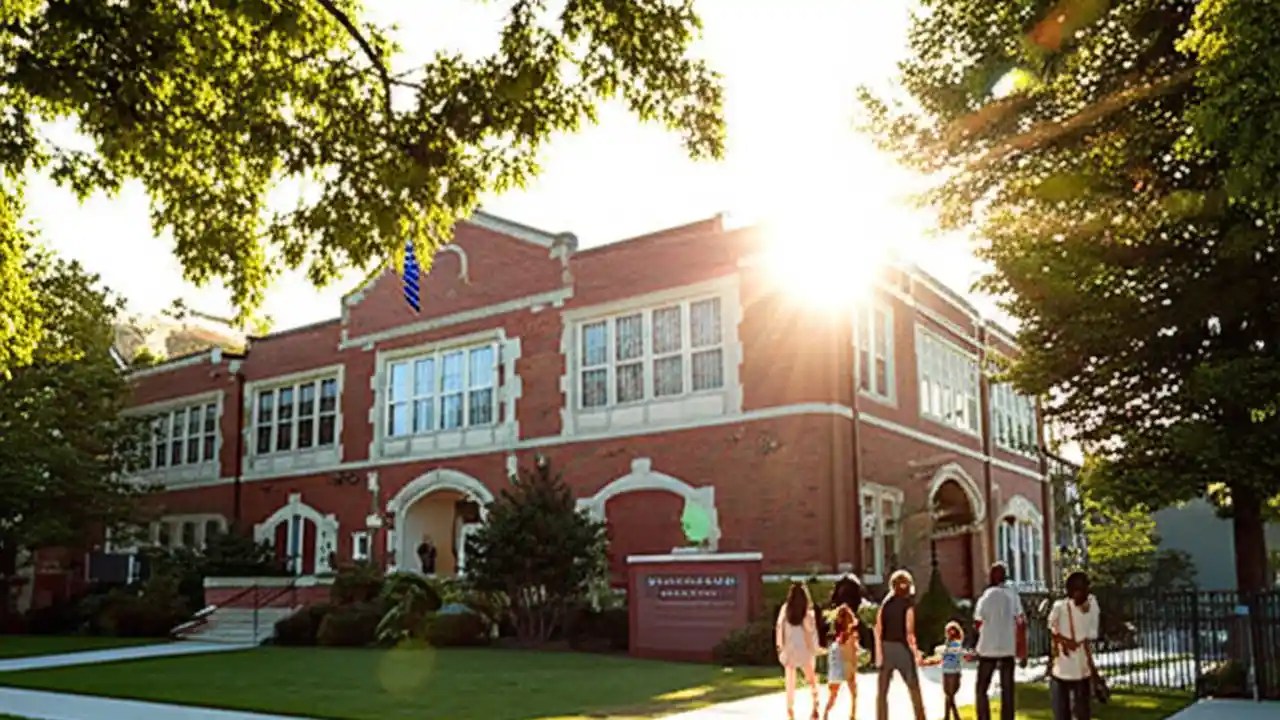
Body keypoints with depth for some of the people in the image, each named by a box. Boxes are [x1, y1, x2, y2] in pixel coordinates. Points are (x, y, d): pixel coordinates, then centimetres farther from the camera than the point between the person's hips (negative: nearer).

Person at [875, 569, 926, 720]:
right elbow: (909, 633, -11)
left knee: (882, 692, 6)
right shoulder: (908, 604, -6)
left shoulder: (885, 603, 4)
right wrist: (915, 650, 2)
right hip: (902, 647, -3)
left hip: (886, 647, 3)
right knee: (914, 689, 14)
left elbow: (878, 629, -3)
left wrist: (878, 652, -3)